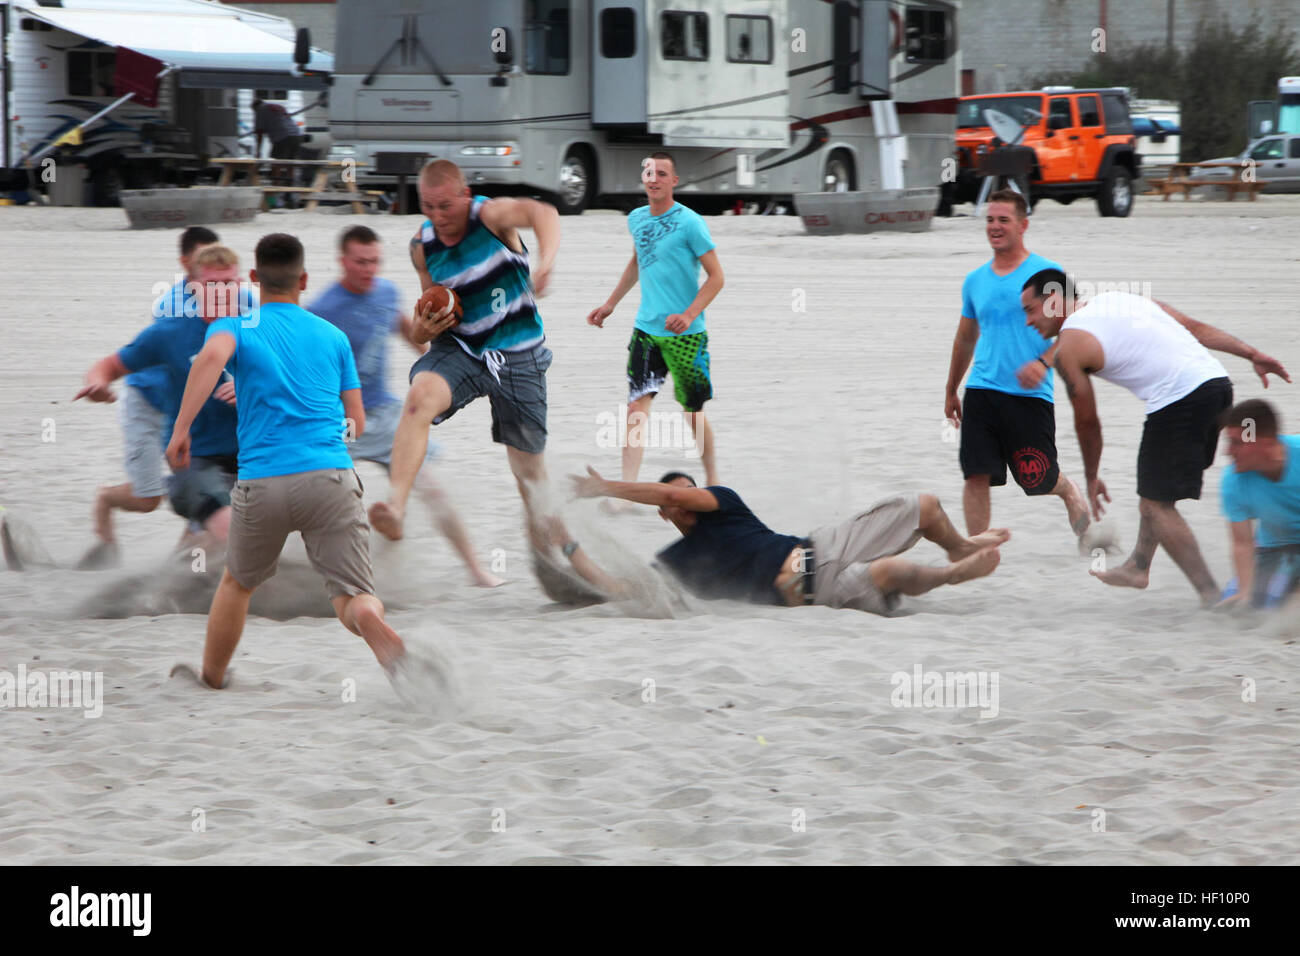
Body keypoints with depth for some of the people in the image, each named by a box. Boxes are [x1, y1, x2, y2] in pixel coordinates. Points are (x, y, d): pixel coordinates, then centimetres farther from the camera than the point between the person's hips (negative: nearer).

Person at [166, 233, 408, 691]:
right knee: (354, 597, -5)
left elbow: (212, 355, -17)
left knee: (237, 583, 25)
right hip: (332, 478, 0)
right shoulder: (334, 336, 17)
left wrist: (181, 428, -19)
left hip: (262, 482, 0)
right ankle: (373, 622, -39)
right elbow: (357, 423, 19)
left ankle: (211, 680, 37)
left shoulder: (235, 327, 9)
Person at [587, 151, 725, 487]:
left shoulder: (689, 223, -11)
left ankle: (713, 479, 27)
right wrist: (610, 304, 27)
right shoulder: (636, 219, 7)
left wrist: (689, 315, -22)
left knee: (693, 412, 6)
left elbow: (716, 277, -11)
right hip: (645, 330, 4)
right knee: (636, 406, -9)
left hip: (686, 334, -4)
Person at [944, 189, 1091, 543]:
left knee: (1040, 480, 4)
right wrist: (951, 391, 29)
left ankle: (1072, 494, 39)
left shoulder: (1046, 274, -2)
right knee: (976, 476, -8)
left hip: (1031, 395, -3)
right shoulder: (975, 281, 12)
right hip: (981, 392, 3)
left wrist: (1043, 363, -24)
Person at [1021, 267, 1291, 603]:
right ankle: (1137, 568, 40)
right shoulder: (1117, 299, 23)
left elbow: (1087, 421, 7)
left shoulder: (1067, 347, 1)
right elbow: (1194, 326, 19)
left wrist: (1092, 479, 21)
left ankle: (1211, 596, -3)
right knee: (1154, 491, 26)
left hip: (1179, 404, -9)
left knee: (1158, 503, 1)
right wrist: (1253, 354, 18)